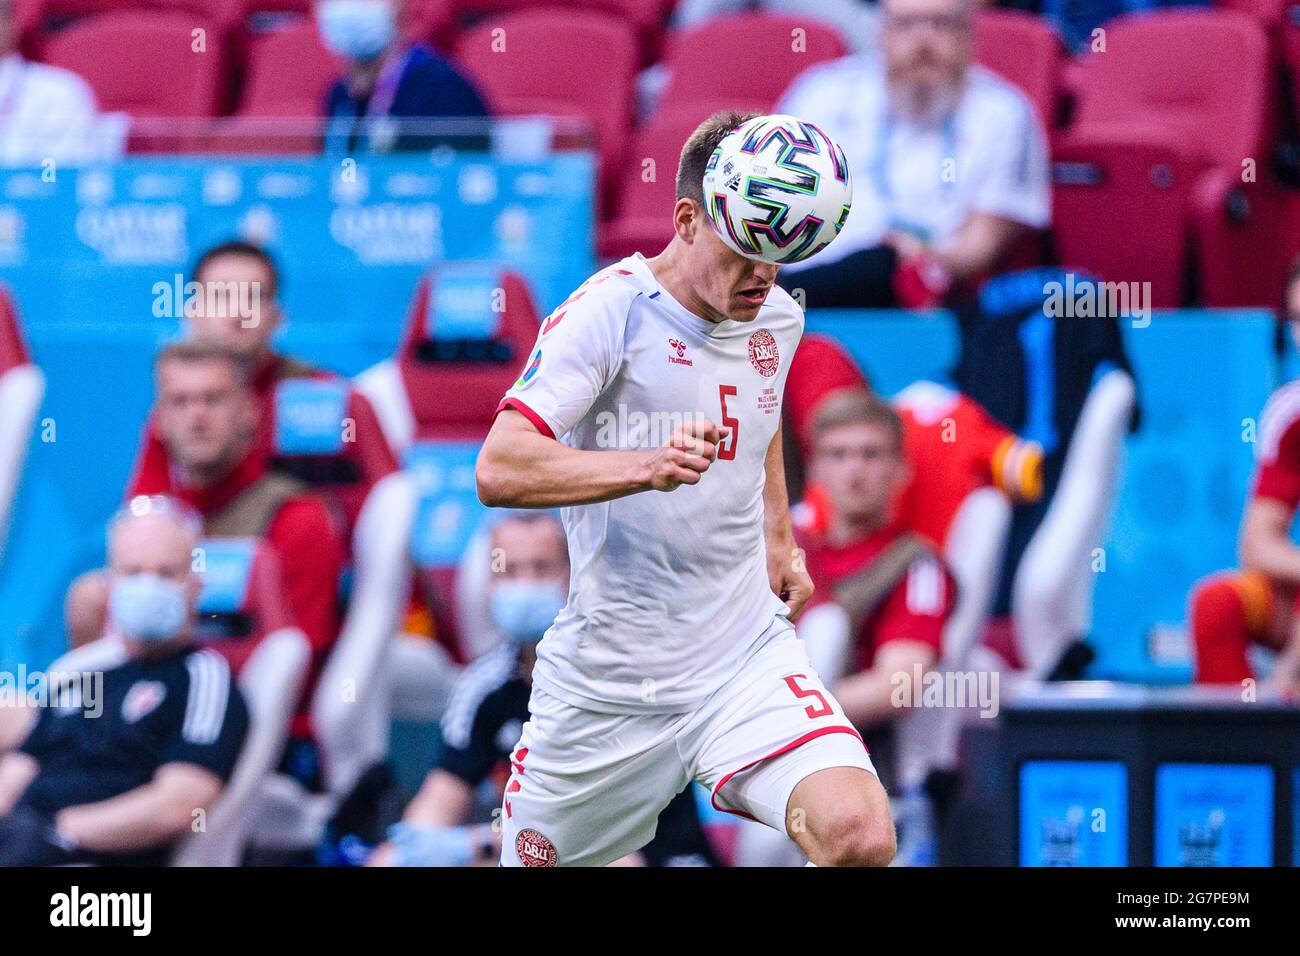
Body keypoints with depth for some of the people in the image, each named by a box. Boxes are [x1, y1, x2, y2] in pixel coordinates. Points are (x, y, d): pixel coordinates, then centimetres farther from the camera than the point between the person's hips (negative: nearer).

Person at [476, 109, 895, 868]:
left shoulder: (779, 319, 5)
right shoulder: (610, 311, -14)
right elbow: (499, 470, -26)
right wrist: (649, 466, -38)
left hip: (749, 656, 3)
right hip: (606, 683, -3)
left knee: (860, 836, -24)